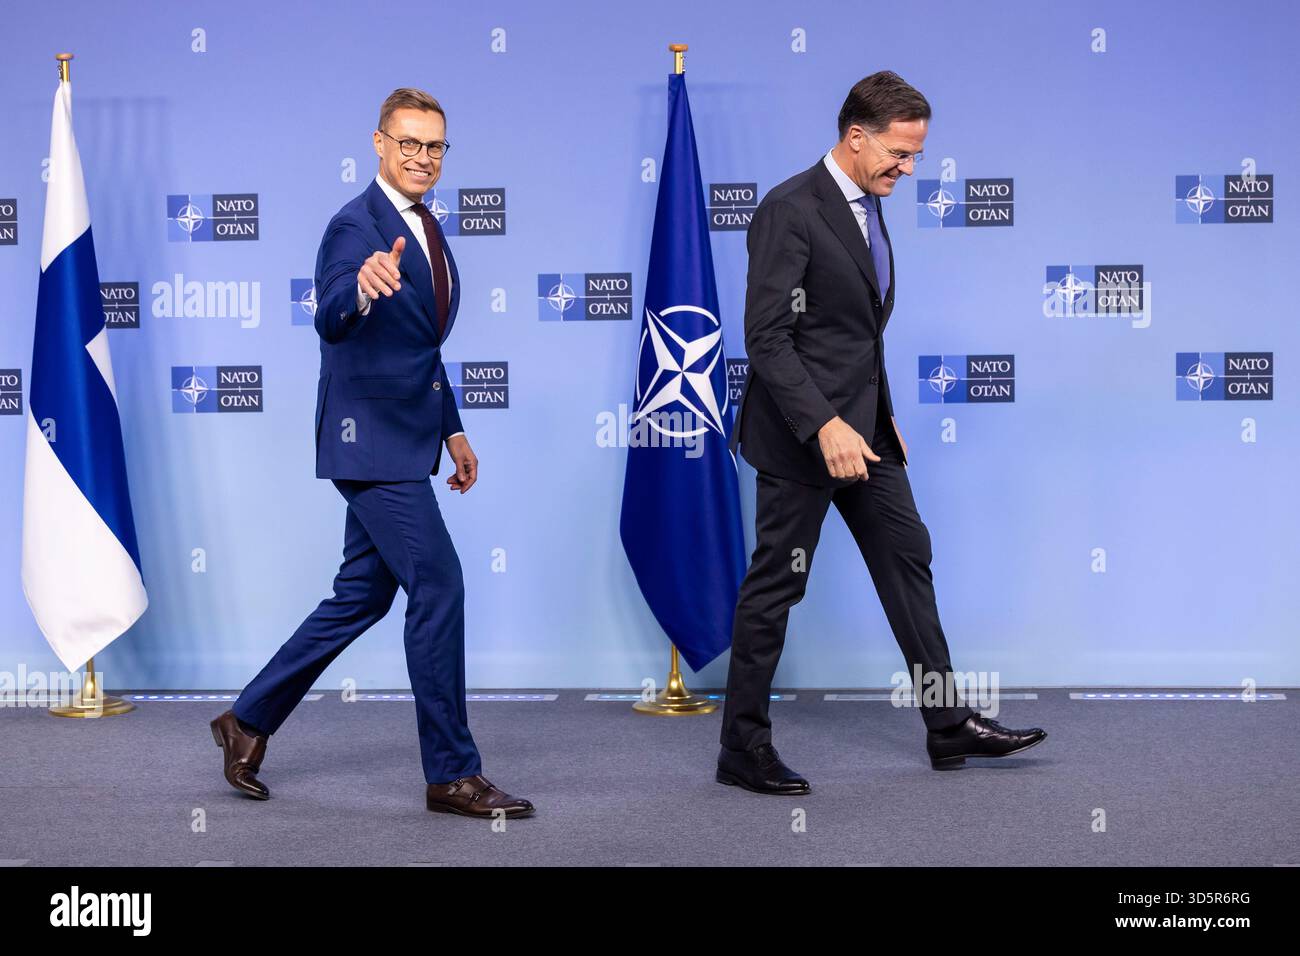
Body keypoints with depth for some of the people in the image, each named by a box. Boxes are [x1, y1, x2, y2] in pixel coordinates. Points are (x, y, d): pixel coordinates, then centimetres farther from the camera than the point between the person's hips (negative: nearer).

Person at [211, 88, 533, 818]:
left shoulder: (428, 228, 15)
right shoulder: (356, 226, -14)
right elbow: (332, 321, -32)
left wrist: (452, 428, 22)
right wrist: (362, 286, -53)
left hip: (404, 440, 9)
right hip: (370, 437, -9)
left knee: (363, 596, 14)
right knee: (438, 586, -8)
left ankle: (250, 721, 26)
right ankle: (452, 772, 1)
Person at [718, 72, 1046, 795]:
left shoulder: (867, 205, 12)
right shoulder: (790, 210, -17)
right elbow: (767, 339, -22)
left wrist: (881, 416, 18)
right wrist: (825, 426, -27)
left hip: (864, 425, 9)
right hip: (803, 433, -9)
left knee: (908, 558, 13)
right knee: (776, 585, 0)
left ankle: (950, 725, 23)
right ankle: (744, 749, 12)